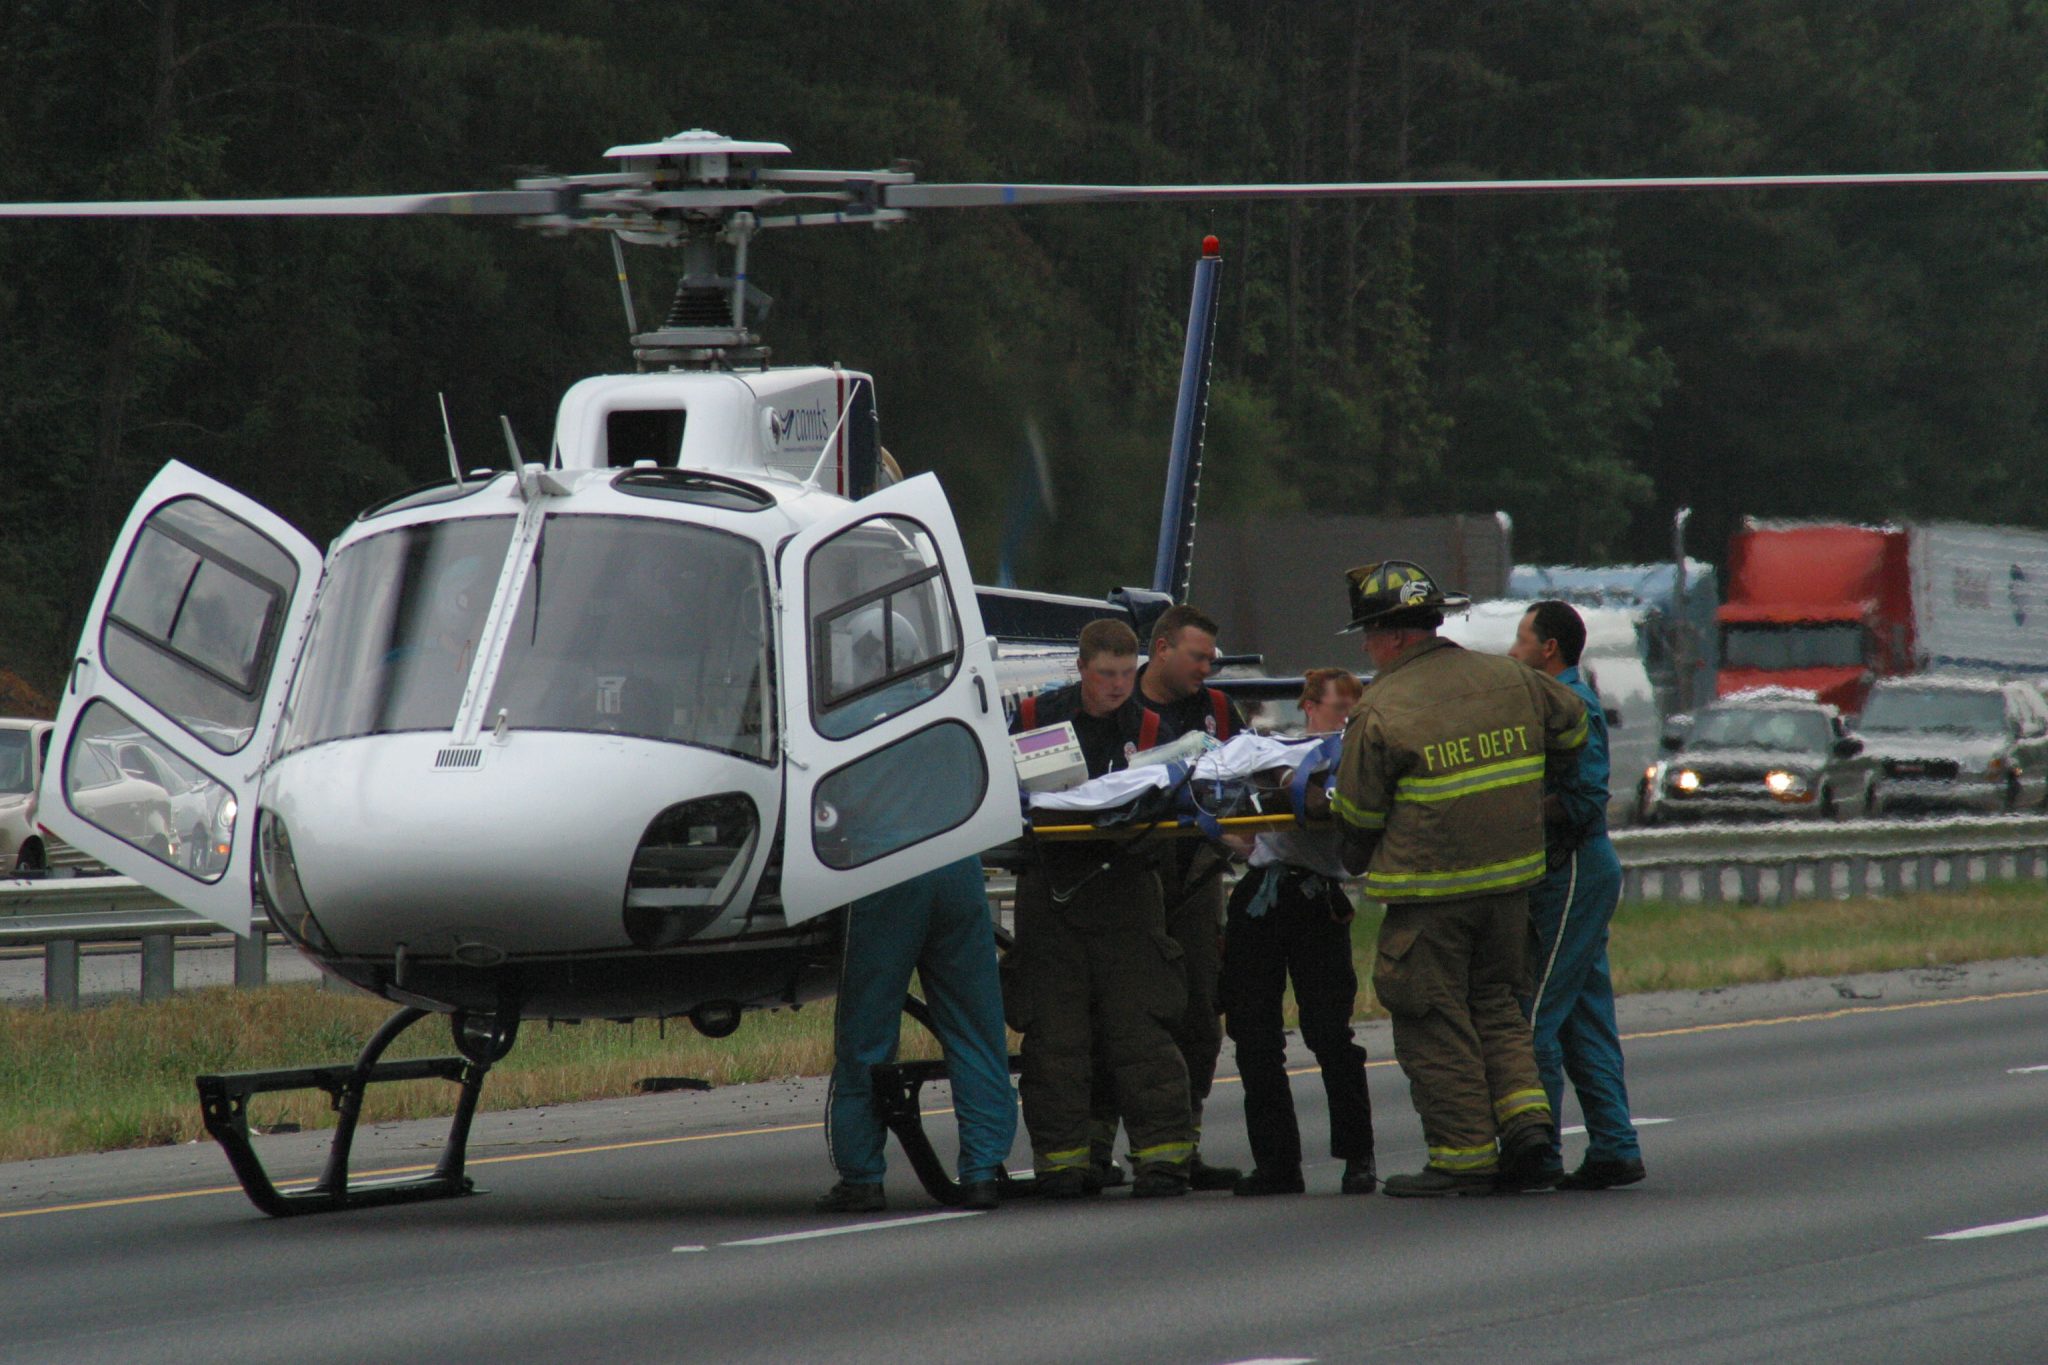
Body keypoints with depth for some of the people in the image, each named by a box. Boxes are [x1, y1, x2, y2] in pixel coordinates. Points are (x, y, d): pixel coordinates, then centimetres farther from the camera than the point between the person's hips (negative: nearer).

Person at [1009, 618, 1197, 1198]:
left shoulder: (1145, 725, 8)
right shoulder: (1038, 715, 7)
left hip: (1125, 883, 0)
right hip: (1051, 885, 1)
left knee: (1138, 1023, -4)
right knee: (1054, 1030, 1)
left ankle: (1164, 1150, -2)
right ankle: (1062, 1156, 5)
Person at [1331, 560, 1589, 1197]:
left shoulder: (1381, 710, -12)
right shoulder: (1506, 679, 4)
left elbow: (1358, 814, -4)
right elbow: (1571, 722, 21)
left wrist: (1357, 860, 17)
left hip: (1431, 890, -6)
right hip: (1510, 880, 6)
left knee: (1434, 1024, 4)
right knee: (1494, 1002, 20)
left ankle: (1464, 1156, 4)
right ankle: (1523, 1111, 3)